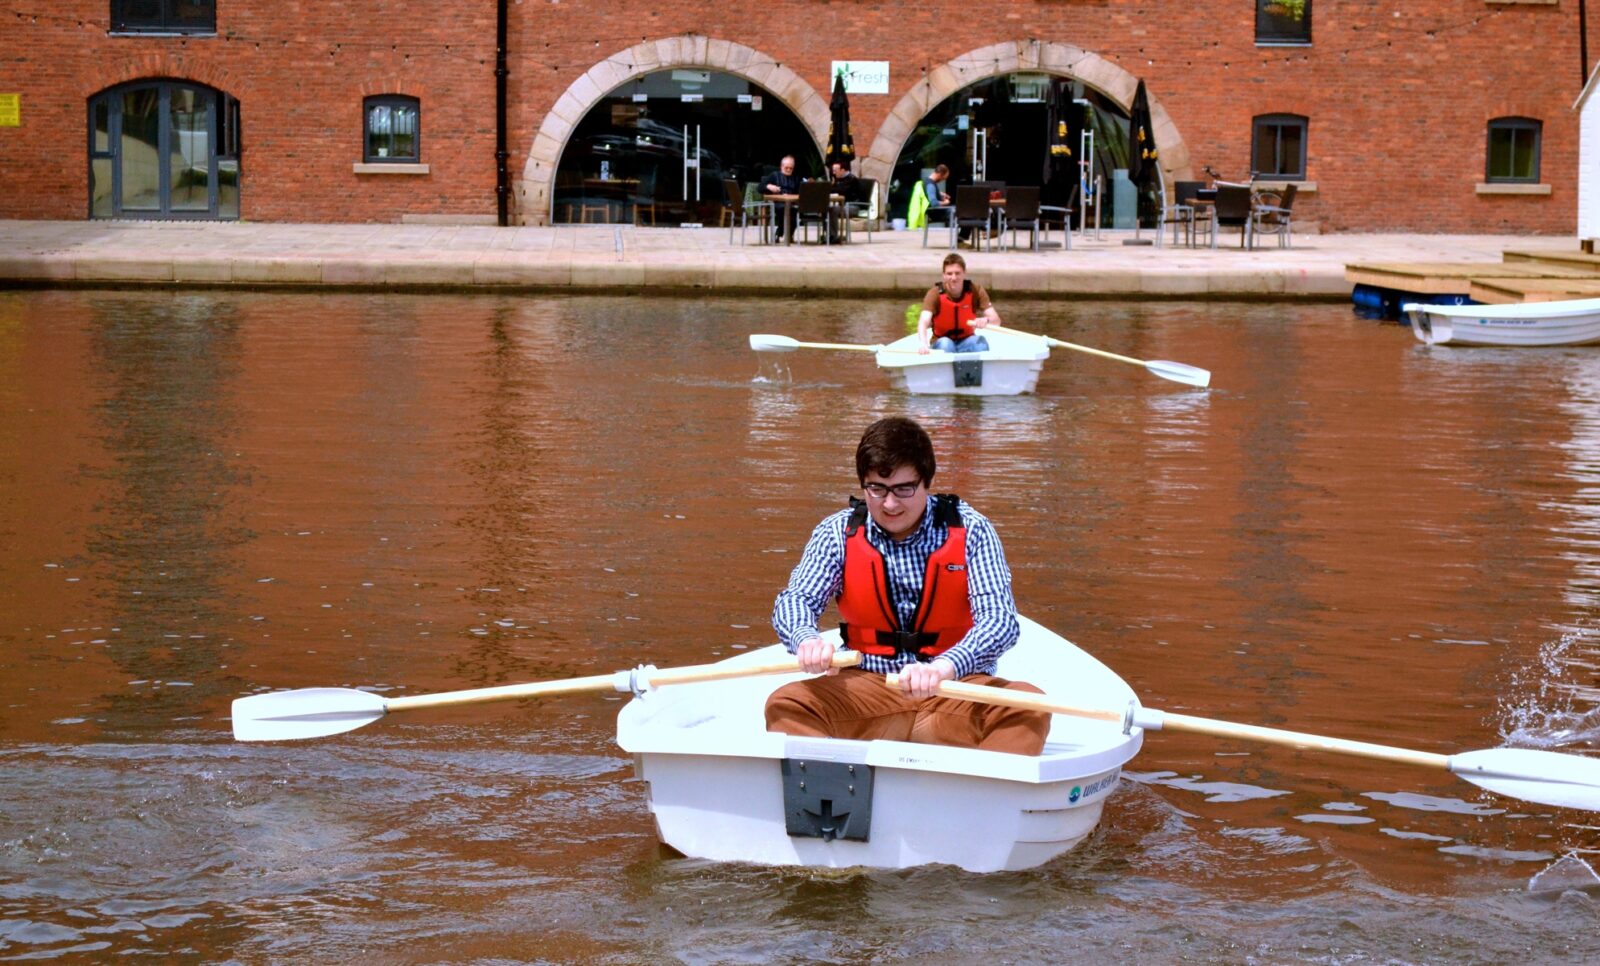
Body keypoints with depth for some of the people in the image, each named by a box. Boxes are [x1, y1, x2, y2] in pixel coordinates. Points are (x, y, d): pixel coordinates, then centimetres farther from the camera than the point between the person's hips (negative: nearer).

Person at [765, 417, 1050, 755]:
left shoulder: (969, 531, -6)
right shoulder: (839, 532, 0)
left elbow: (999, 619, -17)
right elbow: (794, 600, -10)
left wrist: (946, 667, -39)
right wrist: (806, 639, -36)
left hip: (955, 692, -1)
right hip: (865, 689, 1)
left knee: (1028, 705, -29)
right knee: (786, 705, -25)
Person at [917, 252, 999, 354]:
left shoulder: (975, 291, -9)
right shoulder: (935, 294, -15)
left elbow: (996, 320, -16)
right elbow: (923, 322, -31)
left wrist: (986, 320, -41)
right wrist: (923, 343, -53)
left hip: (966, 343, 1)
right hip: (941, 344, -1)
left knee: (980, 341, -30)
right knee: (946, 344, -35)